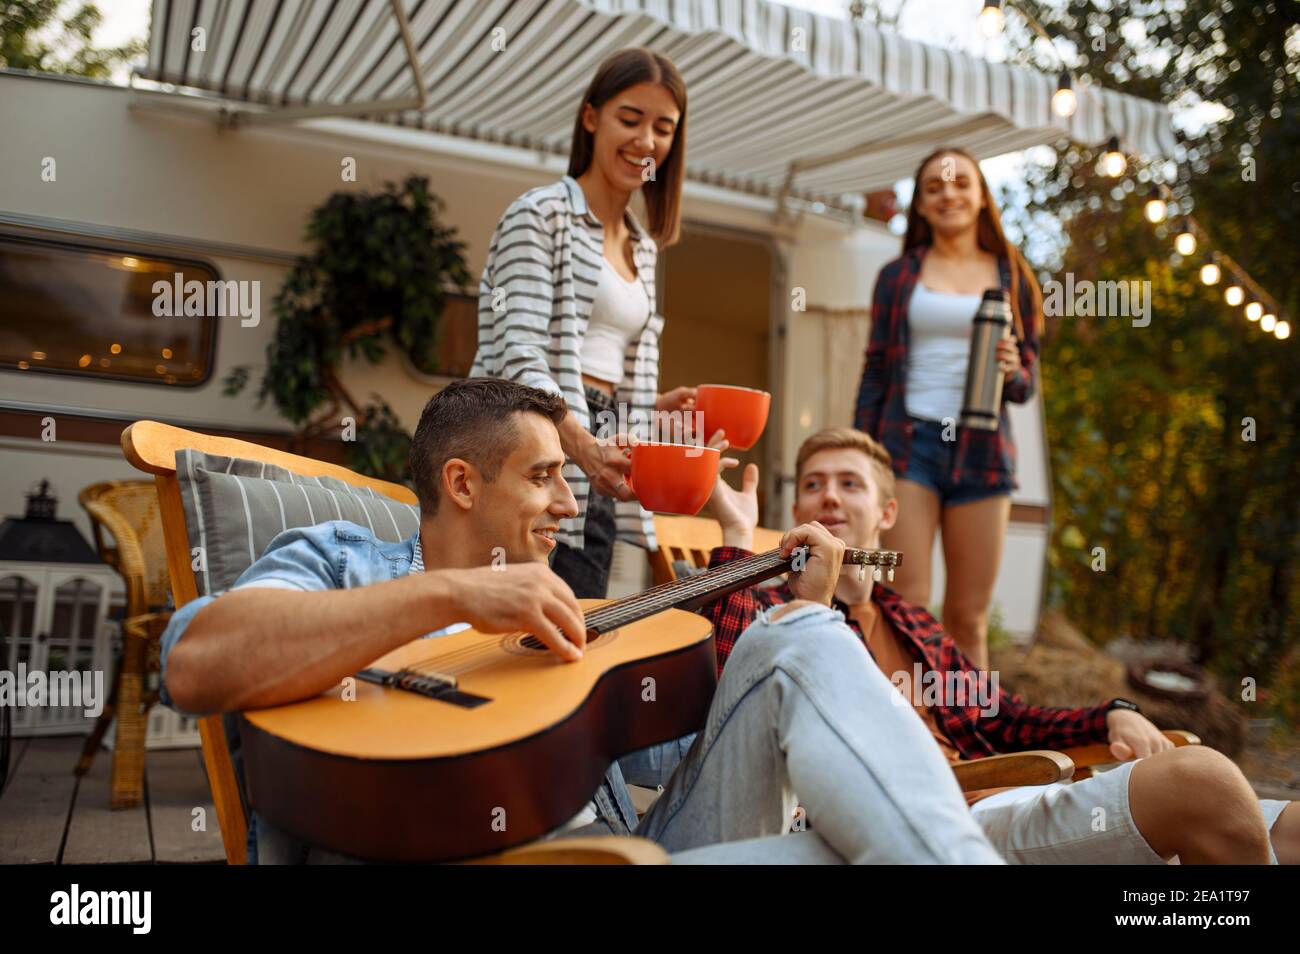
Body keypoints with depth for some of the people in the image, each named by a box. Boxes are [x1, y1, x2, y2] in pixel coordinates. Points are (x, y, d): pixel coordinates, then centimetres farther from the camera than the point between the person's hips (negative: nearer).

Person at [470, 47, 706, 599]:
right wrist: (584, 446, -29)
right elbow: (522, 355, -15)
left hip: (600, 491, 7)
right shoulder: (541, 215, -2)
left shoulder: (642, 248, 21)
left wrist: (658, 406, 4)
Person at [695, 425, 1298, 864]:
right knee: (1202, 778, -30)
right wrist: (736, 535, -14)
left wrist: (1114, 717, 9)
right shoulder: (769, 606, 7)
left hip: (1012, 796, 8)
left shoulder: (910, 624, 29)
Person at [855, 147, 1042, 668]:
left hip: (980, 450, 1)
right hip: (908, 443, -1)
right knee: (907, 606, -9)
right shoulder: (897, 276, 11)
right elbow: (875, 371, 10)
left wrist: (1012, 372, -10)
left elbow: (1027, 384, 14)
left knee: (968, 617, 4)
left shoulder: (1013, 277, 13)